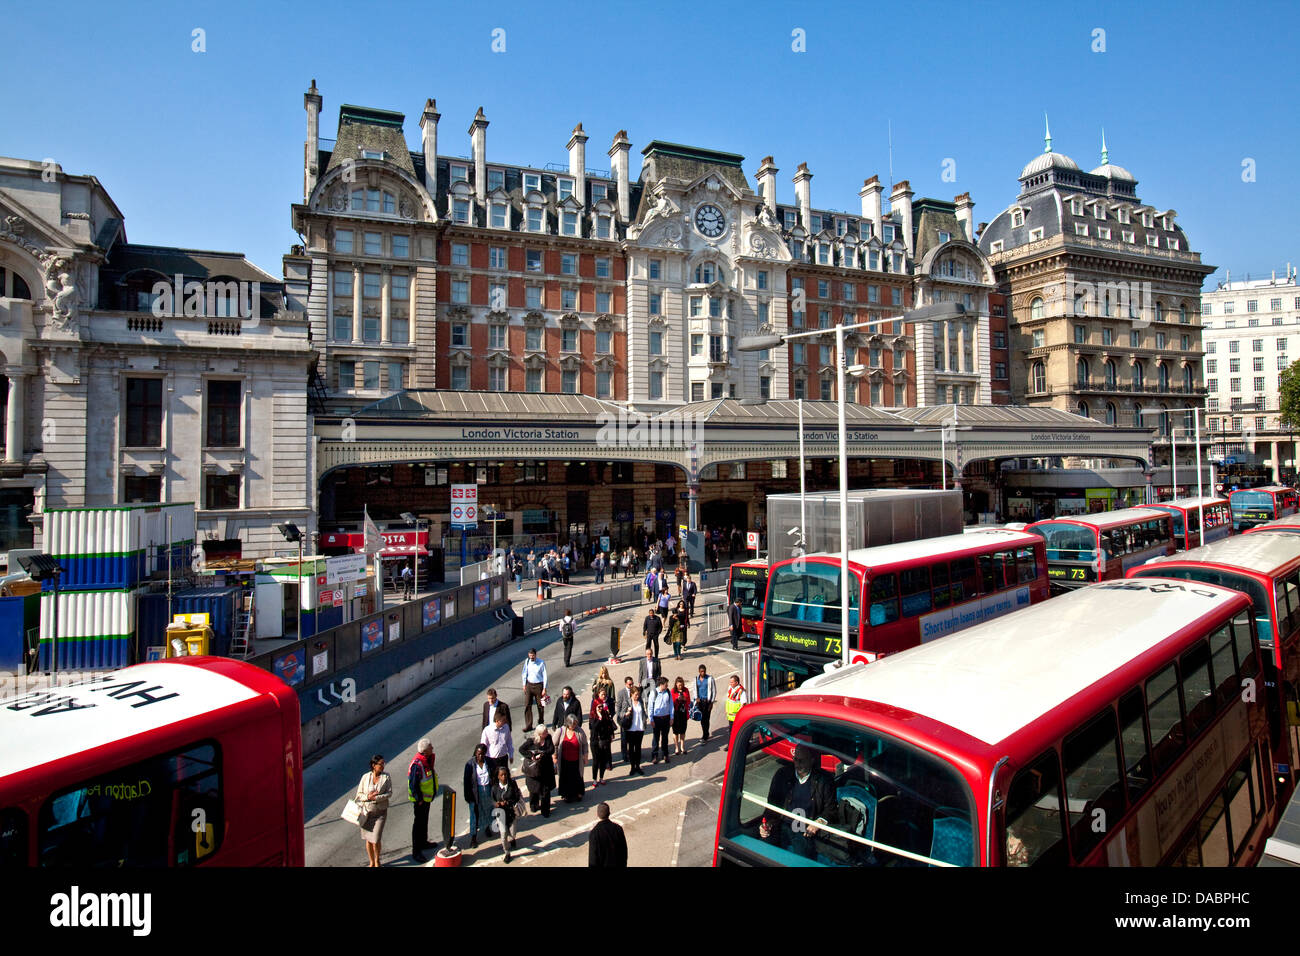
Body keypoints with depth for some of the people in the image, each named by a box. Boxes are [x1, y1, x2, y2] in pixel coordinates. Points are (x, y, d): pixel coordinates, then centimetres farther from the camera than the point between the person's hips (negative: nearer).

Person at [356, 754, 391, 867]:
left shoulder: (386, 777, -6)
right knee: (368, 839, 11)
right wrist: (368, 797, -18)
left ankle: (377, 860, 22)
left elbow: (389, 793, -9)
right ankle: (371, 862, 31)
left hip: (380, 812, -1)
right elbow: (359, 794, 0)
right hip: (366, 812, 1)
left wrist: (376, 798, -20)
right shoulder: (365, 777, -4)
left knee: (376, 839, -6)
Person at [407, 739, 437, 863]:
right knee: (419, 822, 0)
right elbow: (413, 784, -26)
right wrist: (419, 799, -21)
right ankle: (416, 851, 10)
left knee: (424, 820, 23)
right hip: (420, 798, -9)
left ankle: (423, 842, 39)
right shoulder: (417, 763, -28)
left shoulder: (427, 759, 2)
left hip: (426, 797, 9)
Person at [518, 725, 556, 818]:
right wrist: (531, 756, -19)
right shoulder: (531, 741, -16)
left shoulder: (548, 738, -7)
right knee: (534, 788, 12)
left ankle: (545, 810, 15)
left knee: (546, 789, 2)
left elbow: (551, 750, -11)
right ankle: (534, 806, 36)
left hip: (546, 767, 2)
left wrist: (542, 754, -23)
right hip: (533, 768, -2)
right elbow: (521, 749, -11)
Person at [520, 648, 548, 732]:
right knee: (527, 705, -3)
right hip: (529, 685, 3)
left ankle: (541, 723, 30)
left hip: (538, 685, -3)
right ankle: (529, 725, 3)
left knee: (540, 705, 10)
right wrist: (524, 685, 8)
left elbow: (544, 676, -9)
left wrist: (544, 689, -10)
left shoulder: (541, 663, -13)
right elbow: (524, 673, 9)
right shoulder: (527, 661, -3)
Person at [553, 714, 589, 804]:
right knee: (566, 779, 13)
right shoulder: (560, 731, -13)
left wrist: (585, 755, 2)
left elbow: (584, 744, 0)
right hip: (564, 761, 0)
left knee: (577, 778, 13)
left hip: (576, 761, 0)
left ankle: (578, 794, 35)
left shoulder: (579, 731, -13)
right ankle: (567, 795, 32)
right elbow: (555, 745, -1)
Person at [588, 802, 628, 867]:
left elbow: (593, 856, -18)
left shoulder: (594, 833, -22)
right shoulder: (618, 828, -9)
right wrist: (623, 865, 14)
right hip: (617, 864, 4)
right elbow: (624, 850, 1)